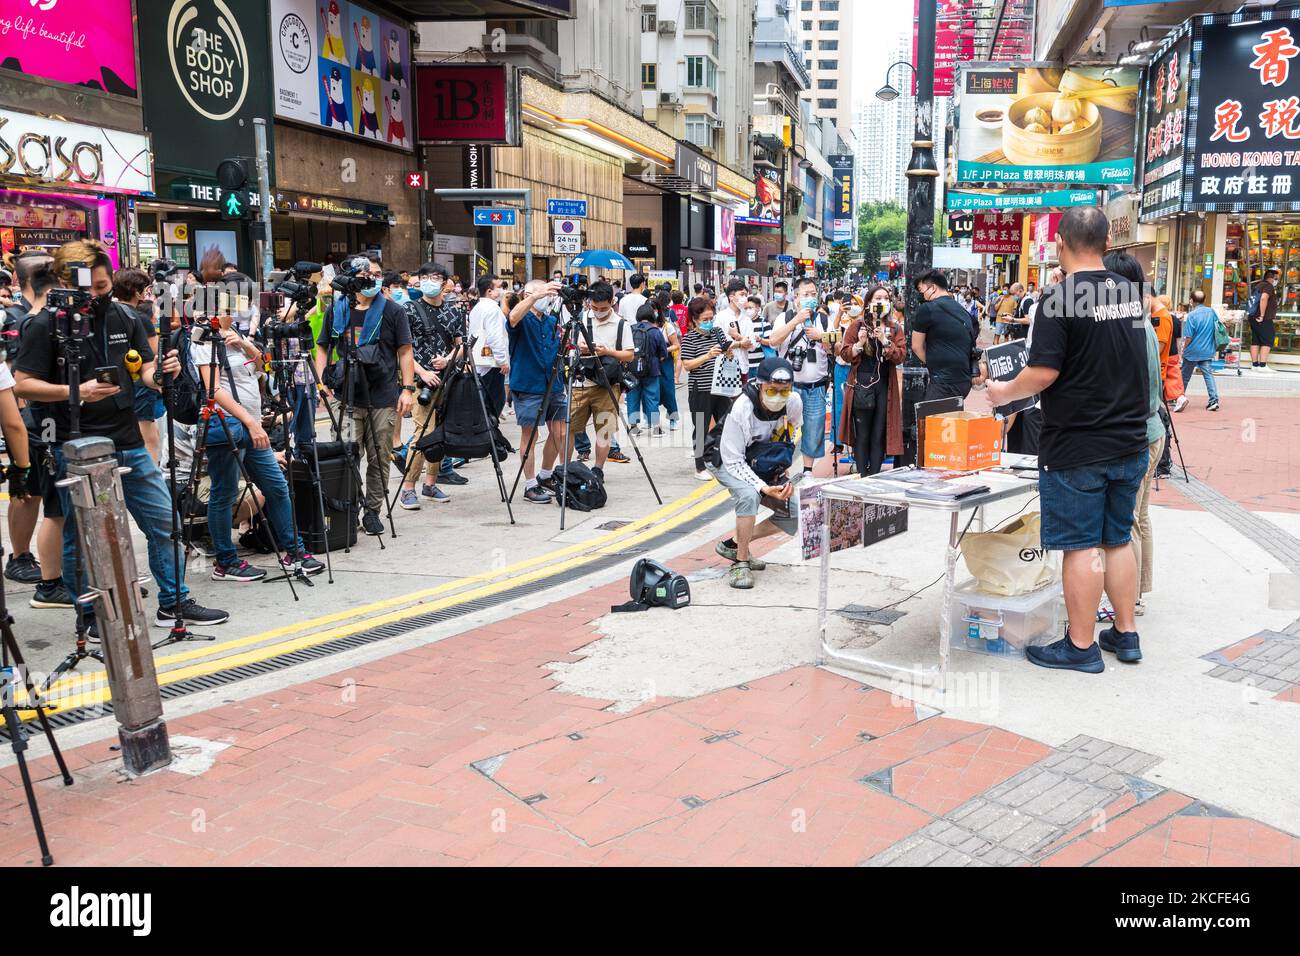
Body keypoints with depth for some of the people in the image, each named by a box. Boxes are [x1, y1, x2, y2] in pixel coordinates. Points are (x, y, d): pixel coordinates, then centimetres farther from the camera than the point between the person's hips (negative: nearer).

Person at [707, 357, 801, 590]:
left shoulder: (793, 402, -18)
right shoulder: (741, 409, -33)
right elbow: (733, 460, -28)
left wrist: (784, 468, -6)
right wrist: (764, 487, -38)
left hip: (763, 464, 6)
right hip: (728, 462, -6)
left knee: (795, 514, -4)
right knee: (750, 496, -36)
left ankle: (734, 544, 10)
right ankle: (741, 562, -19)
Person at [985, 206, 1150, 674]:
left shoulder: (1060, 298, -16)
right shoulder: (1131, 293, 7)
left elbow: (1043, 374, -20)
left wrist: (1005, 392, -2)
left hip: (1077, 448, -7)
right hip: (1130, 442, 7)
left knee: (1082, 547, 1)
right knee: (1118, 539, 17)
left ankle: (1080, 645, 10)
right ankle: (1125, 634, 27)